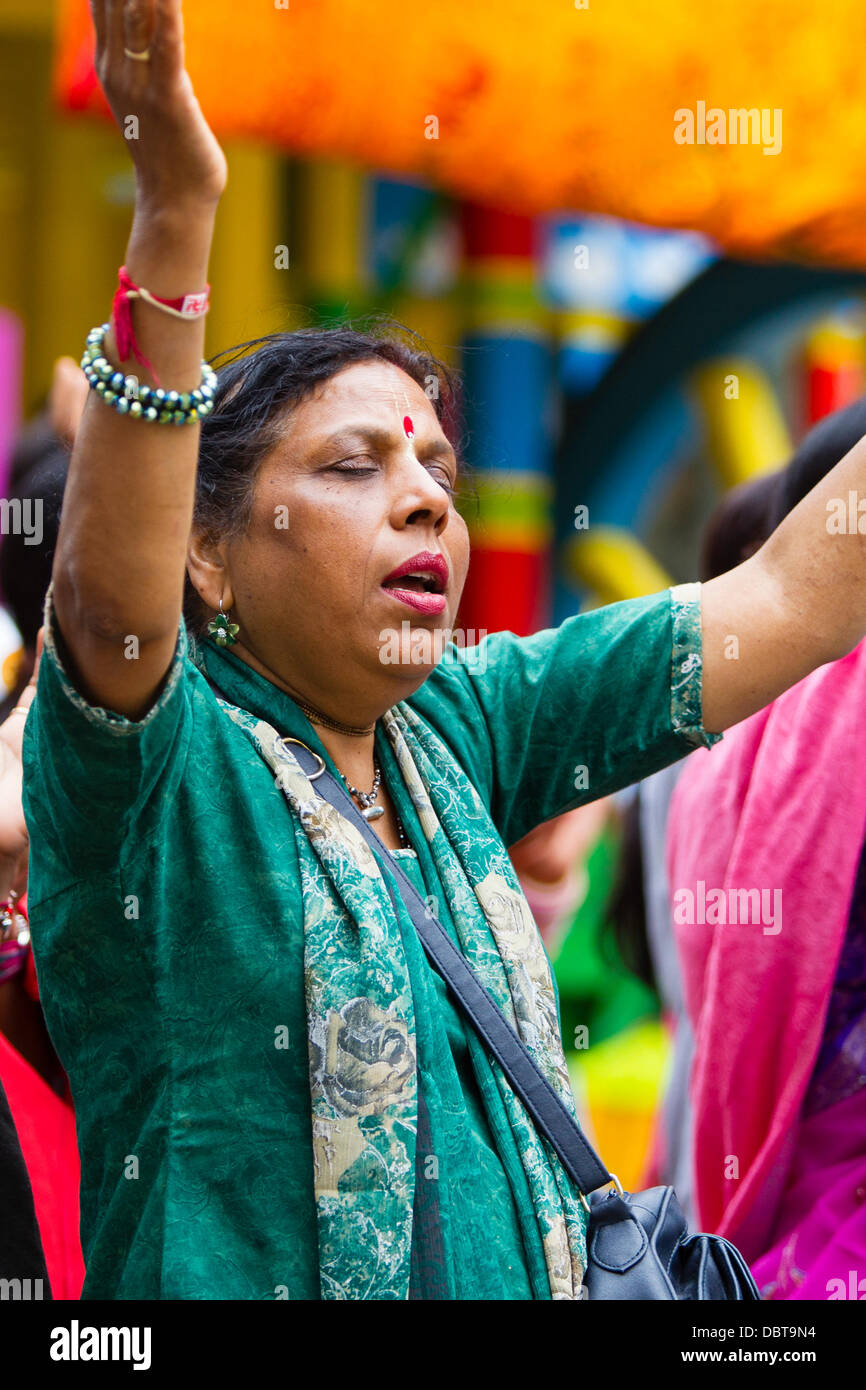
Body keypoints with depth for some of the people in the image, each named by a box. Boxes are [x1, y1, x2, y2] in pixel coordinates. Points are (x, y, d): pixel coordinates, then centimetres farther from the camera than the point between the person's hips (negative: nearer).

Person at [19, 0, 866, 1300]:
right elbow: (110, 601, -34)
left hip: (519, 1279, 6)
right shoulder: (162, 767, -13)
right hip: (232, 1281, -6)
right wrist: (173, 213, -44)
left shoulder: (462, 730, 5)